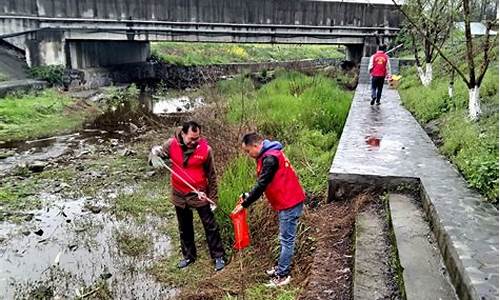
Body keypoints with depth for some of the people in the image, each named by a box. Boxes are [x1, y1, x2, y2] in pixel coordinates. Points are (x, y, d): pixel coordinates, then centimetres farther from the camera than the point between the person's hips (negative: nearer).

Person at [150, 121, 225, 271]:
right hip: (179, 195, 3)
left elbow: (211, 175, -6)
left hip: (200, 194, -2)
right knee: (184, 229, 18)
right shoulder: (171, 144, -11)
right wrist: (155, 152, -21)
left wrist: (213, 198, -2)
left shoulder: (205, 149, -16)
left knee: (210, 226, 7)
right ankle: (189, 256, 37)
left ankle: (218, 256, 23)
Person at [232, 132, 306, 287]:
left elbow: (262, 185, -22)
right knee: (285, 239, 19)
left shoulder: (270, 159, -23)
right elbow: (263, 183, 16)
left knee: (286, 240, 1)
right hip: (287, 201, 10)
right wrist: (248, 195, 8)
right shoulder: (269, 155, 10)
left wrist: (244, 204, -13)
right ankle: (282, 267, 31)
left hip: (289, 203, -10)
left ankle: (282, 275, 11)